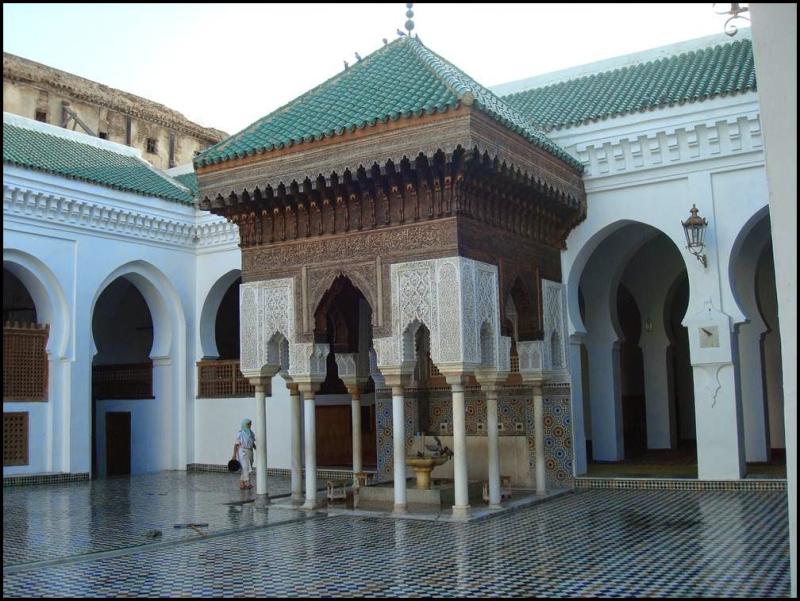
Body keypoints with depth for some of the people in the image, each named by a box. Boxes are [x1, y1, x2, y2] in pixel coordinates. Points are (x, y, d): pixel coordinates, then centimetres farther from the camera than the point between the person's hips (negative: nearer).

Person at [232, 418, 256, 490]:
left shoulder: (251, 433, 10)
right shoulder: (240, 434, -7)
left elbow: (253, 444, 14)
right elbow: (236, 444, -6)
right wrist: (234, 455, -11)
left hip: (250, 452, 6)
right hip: (242, 452, -6)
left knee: (245, 469, 8)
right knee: (246, 467, -18)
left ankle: (241, 484, 14)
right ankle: (247, 483, -25)